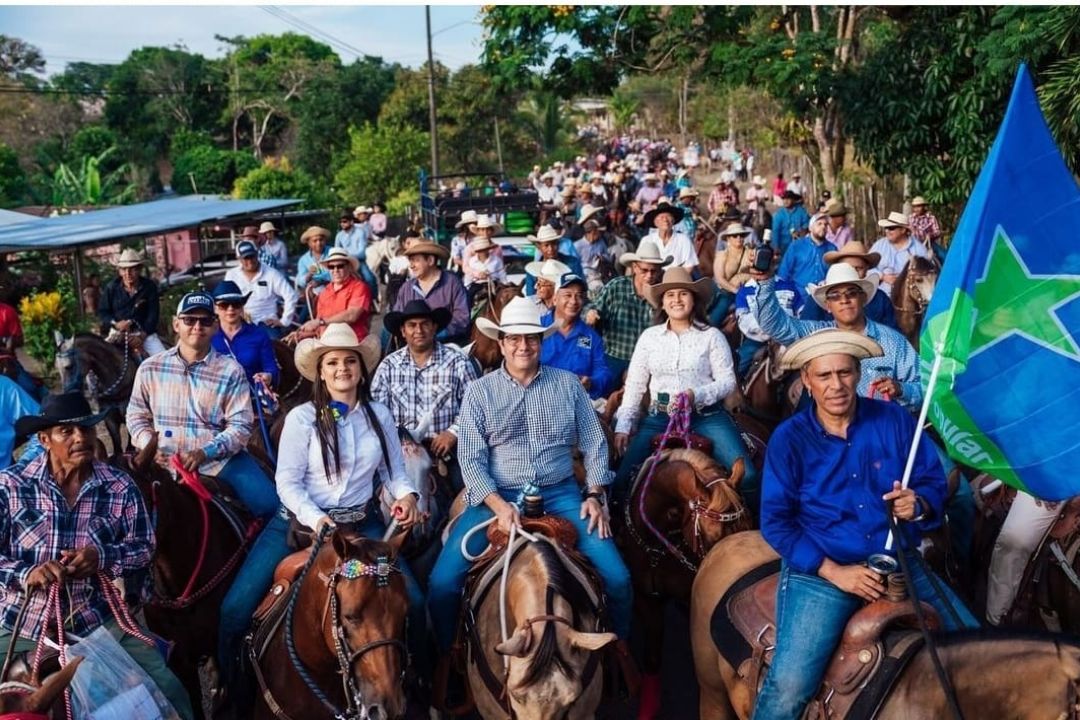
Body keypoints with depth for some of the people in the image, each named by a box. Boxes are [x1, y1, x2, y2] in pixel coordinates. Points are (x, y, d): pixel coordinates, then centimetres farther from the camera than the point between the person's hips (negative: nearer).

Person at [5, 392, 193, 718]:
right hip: (24, 621, 0)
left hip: (100, 617, 0)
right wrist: (26, 573, -26)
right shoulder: (11, 485, -6)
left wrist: (102, 556, -18)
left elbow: (144, 547, 1)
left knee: (168, 691, -5)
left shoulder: (120, 487, -2)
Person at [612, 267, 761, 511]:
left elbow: (727, 381, -2)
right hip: (659, 417, 2)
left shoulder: (711, 335, 3)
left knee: (746, 475, -20)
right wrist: (623, 426, 1)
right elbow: (634, 385, 10)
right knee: (623, 479, -12)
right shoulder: (649, 336, 9)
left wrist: (696, 395, -19)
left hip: (707, 416, -2)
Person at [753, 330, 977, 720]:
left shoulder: (894, 420, 3)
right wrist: (834, 571, -16)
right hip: (820, 571, -3)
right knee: (789, 686, -21)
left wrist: (919, 504, -18)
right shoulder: (789, 438, -5)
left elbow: (934, 481, 7)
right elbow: (776, 522, -7)